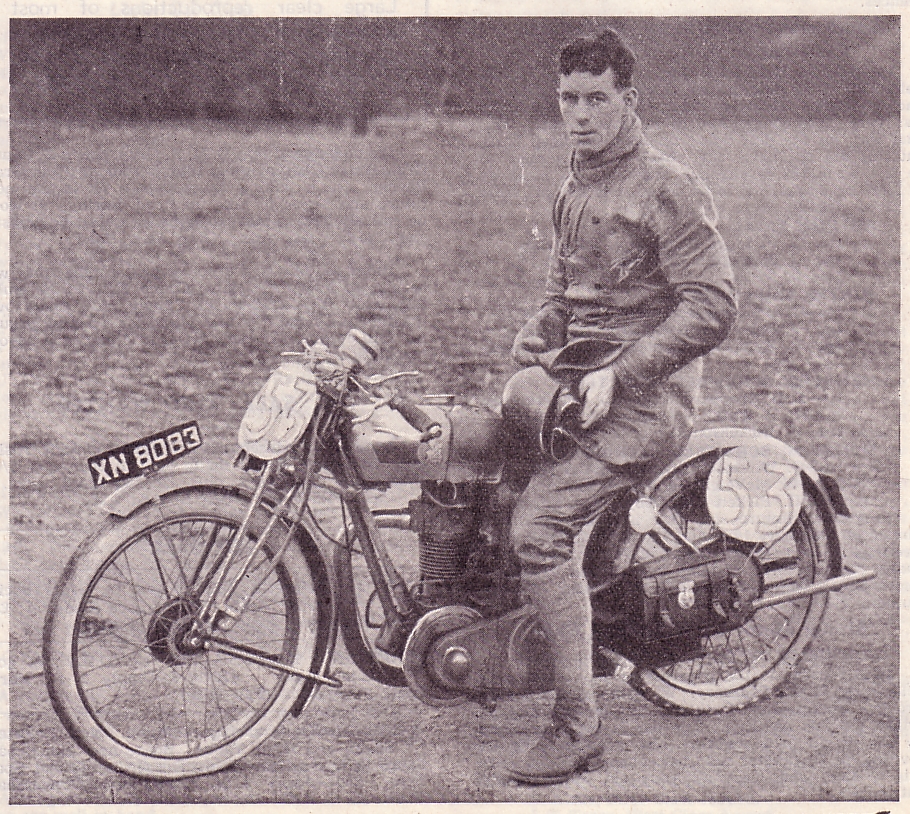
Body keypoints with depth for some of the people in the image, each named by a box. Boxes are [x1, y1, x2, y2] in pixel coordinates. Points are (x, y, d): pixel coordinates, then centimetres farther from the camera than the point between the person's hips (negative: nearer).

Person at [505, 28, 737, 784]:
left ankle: (580, 726, -20)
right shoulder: (574, 191, 18)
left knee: (538, 526, -25)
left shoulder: (669, 188, -9)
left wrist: (619, 374, -21)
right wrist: (535, 338, 5)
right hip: (583, 383, 9)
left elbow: (713, 306, -17)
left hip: (646, 395, -9)